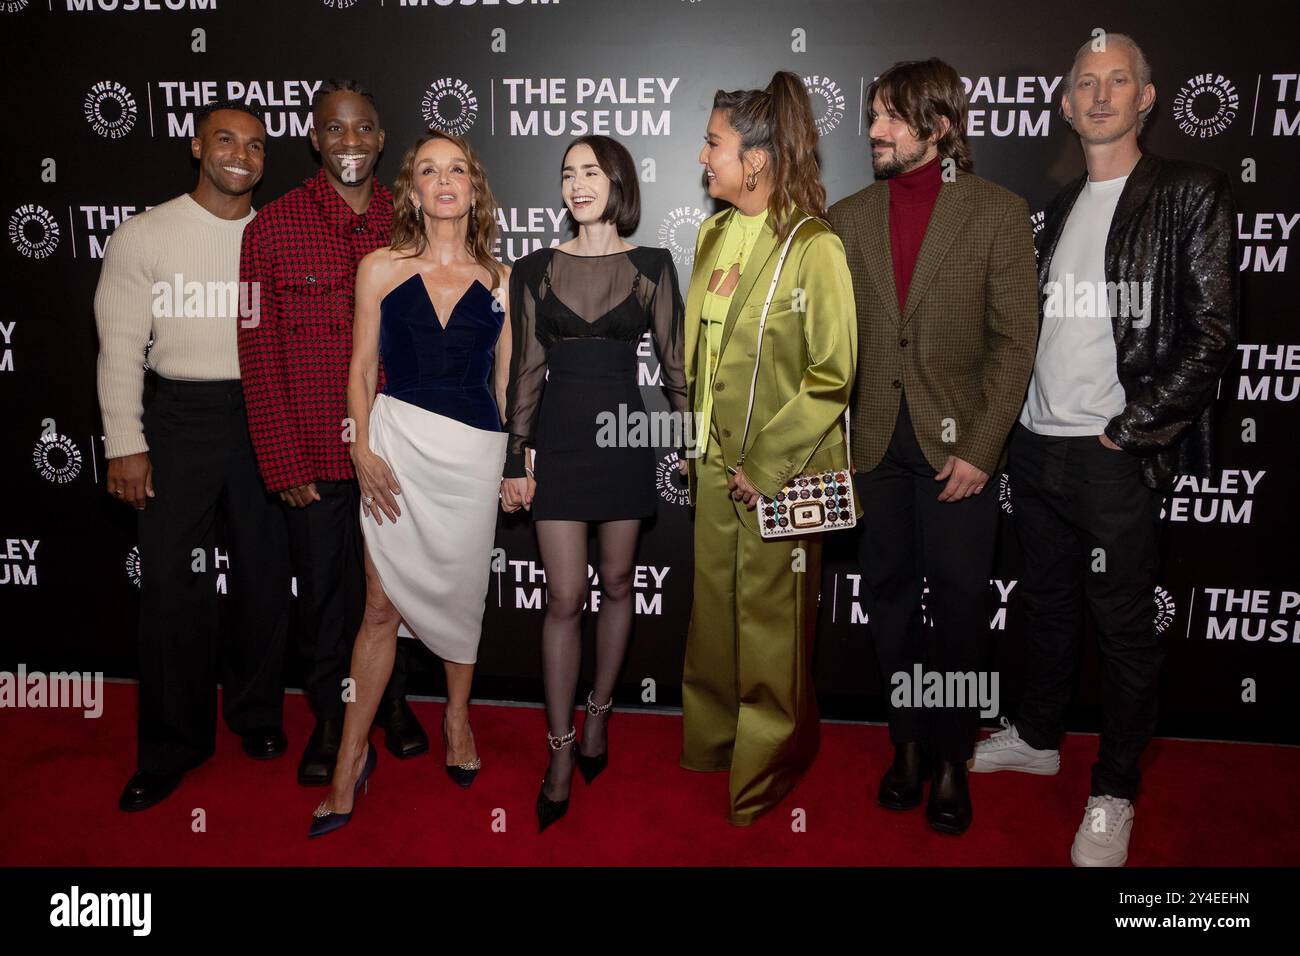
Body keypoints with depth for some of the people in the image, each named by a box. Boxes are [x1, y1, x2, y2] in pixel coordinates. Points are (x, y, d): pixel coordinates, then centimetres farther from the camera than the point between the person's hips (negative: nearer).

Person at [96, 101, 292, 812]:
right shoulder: (144, 236, 1)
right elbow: (120, 347, -1)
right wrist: (125, 444, -8)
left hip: (264, 413, 2)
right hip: (179, 414, -2)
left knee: (264, 571, 8)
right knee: (173, 579, -1)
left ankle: (256, 714, 27)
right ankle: (173, 746, 14)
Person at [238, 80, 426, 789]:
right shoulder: (273, 226, -3)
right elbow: (259, 354, -4)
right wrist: (283, 464, -8)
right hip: (314, 453, -1)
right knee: (324, 591, 11)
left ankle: (392, 699, 38)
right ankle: (331, 717, 33)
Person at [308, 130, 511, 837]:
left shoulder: (500, 280, 7)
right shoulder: (380, 268, 4)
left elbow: (505, 380, 11)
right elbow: (361, 368, 6)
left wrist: (517, 464, 9)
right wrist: (363, 450, -6)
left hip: (474, 453, 1)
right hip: (396, 443, -1)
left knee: (460, 592, 11)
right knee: (382, 605, 1)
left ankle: (457, 717, 35)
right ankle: (352, 755, 15)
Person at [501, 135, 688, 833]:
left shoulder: (651, 266, 4)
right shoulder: (536, 270, 6)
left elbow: (673, 360, 5)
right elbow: (526, 369, 5)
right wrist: (518, 460, 1)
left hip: (623, 434, 0)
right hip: (558, 439, 0)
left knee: (617, 584, 10)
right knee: (565, 598, -1)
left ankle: (597, 716, 29)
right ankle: (560, 753, 9)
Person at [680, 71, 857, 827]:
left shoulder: (815, 247, -14)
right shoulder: (715, 233, 7)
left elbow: (831, 378, -14)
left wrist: (767, 467, -15)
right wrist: (691, 440, 9)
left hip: (781, 476, -6)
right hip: (715, 463, 7)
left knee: (771, 628, 7)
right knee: (712, 609, 18)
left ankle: (766, 769, 28)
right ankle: (709, 741, 39)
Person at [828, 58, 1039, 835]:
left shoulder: (997, 212, -2)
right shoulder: (849, 218, 7)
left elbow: (1015, 341, -4)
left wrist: (980, 448, -11)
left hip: (956, 444, -3)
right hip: (874, 442, 3)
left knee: (959, 605, 5)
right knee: (892, 597, 12)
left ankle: (953, 757, 22)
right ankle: (908, 741, 28)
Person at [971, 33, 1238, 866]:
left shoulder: (1192, 195, -3)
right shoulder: (1061, 205, 14)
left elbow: (1211, 336, -9)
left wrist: (1126, 432, -13)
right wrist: (1019, 421, 6)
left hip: (1117, 457, -5)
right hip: (1037, 446, 6)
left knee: (1125, 626, 4)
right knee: (1048, 604, 17)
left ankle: (1115, 791, 19)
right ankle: (1037, 738, 35)